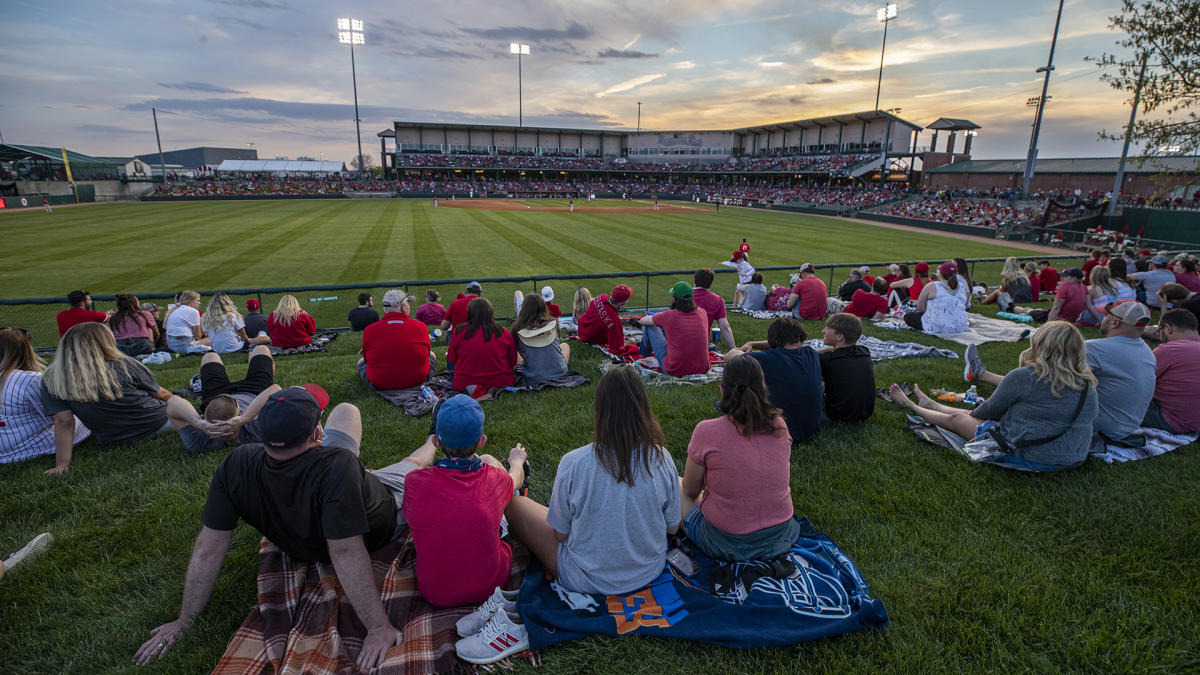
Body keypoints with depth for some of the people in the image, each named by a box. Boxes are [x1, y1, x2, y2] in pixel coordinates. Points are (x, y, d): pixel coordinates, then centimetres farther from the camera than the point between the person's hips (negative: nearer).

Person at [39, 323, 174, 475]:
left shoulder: (52, 380, -11)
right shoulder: (124, 365, -17)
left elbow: (63, 422, -17)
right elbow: (161, 394, -4)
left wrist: (62, 464, -12)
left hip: (113, 442, 4)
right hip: (157, 423, -3)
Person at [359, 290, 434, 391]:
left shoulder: (369, 330, -10)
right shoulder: (421, 326, -11)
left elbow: (367, 359, 4)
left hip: (380, 385, 0)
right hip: (418, 382, 0)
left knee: (361, 362, 29)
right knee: (432, 355, 29)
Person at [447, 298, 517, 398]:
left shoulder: (459, 332, -8)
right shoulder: (504, 333, -7)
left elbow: (451, 360, 5)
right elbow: (513, 363, 3)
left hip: (466, 382, 0)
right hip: (500, 381, 0)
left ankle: (472, 390, -6)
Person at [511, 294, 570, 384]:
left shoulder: (518, 330, -14)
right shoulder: (553, 323, -10)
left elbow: (519, 351, -1)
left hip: (533, 378, -1)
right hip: (559, 373, 2)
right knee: (565, 346, 30)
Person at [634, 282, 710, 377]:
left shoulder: (669, 316, -14)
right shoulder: (702, 313, -2)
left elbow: (647, 320, 9)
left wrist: (638, 322, 34)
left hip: (675, 372, -4)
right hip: (702, 370, 4)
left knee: (649, 326, 12)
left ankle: (646, 352, 44)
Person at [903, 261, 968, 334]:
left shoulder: (931, 287, -11)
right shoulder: (962, 288, 5)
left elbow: (920, 308, -6)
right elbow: (964, 307, 19)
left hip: (937, 328, -7)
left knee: (908, 316, 11)